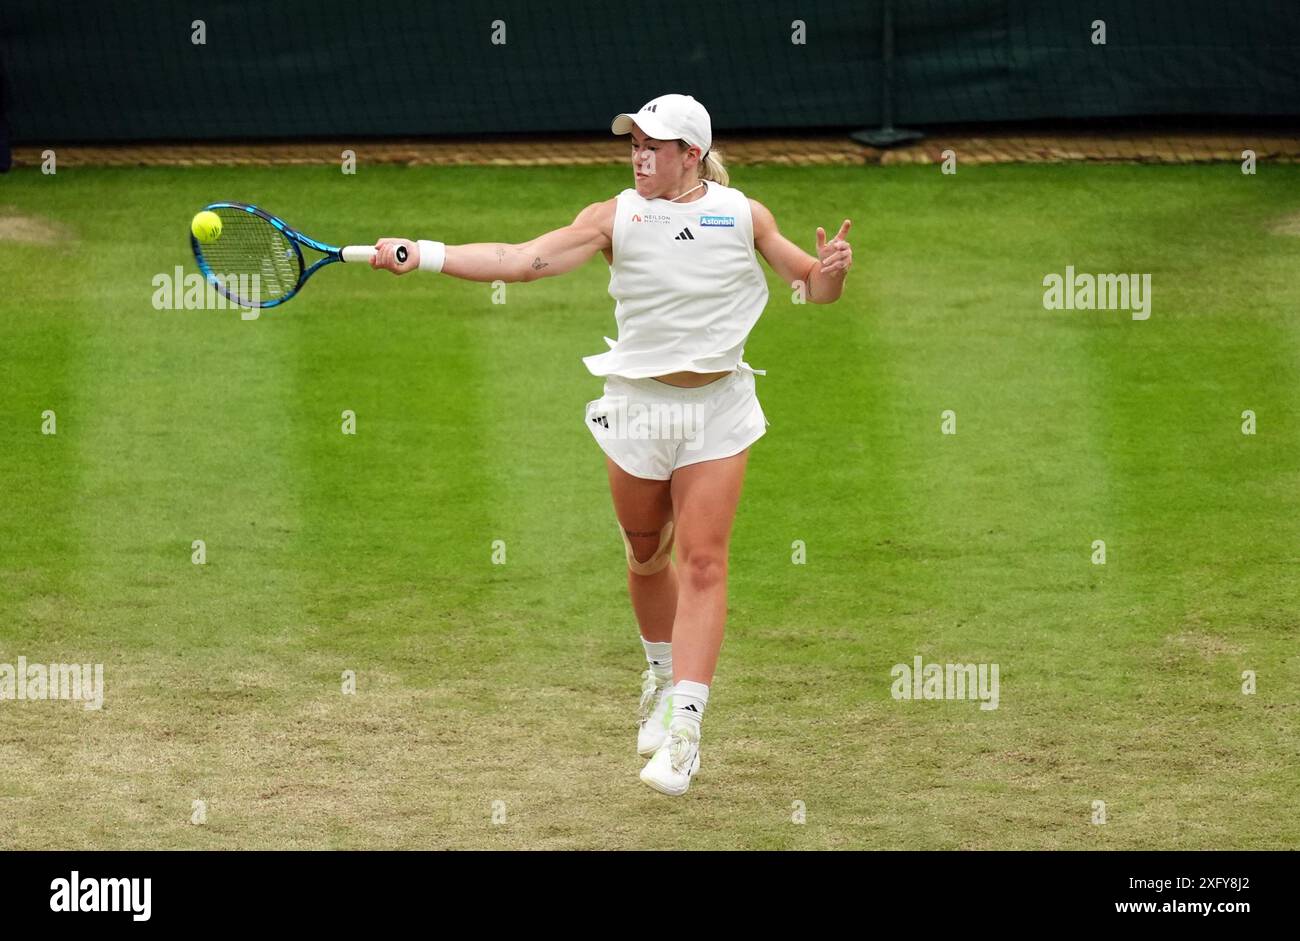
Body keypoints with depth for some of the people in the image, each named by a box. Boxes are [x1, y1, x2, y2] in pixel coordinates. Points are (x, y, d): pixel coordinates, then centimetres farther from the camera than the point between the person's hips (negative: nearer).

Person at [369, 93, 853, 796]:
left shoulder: (742, 214, 1)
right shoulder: (616, 218, -2)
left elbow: (813, 286, 9)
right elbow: (519, 261, -11)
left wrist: (831, 270, -15)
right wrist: (422, 256, -22)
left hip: (717, 407, -1)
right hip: (637, 405, 1)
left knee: (703, 563, -9)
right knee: (646, 556, 12)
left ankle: (684, 727, -12)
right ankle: (663, 674, 39)